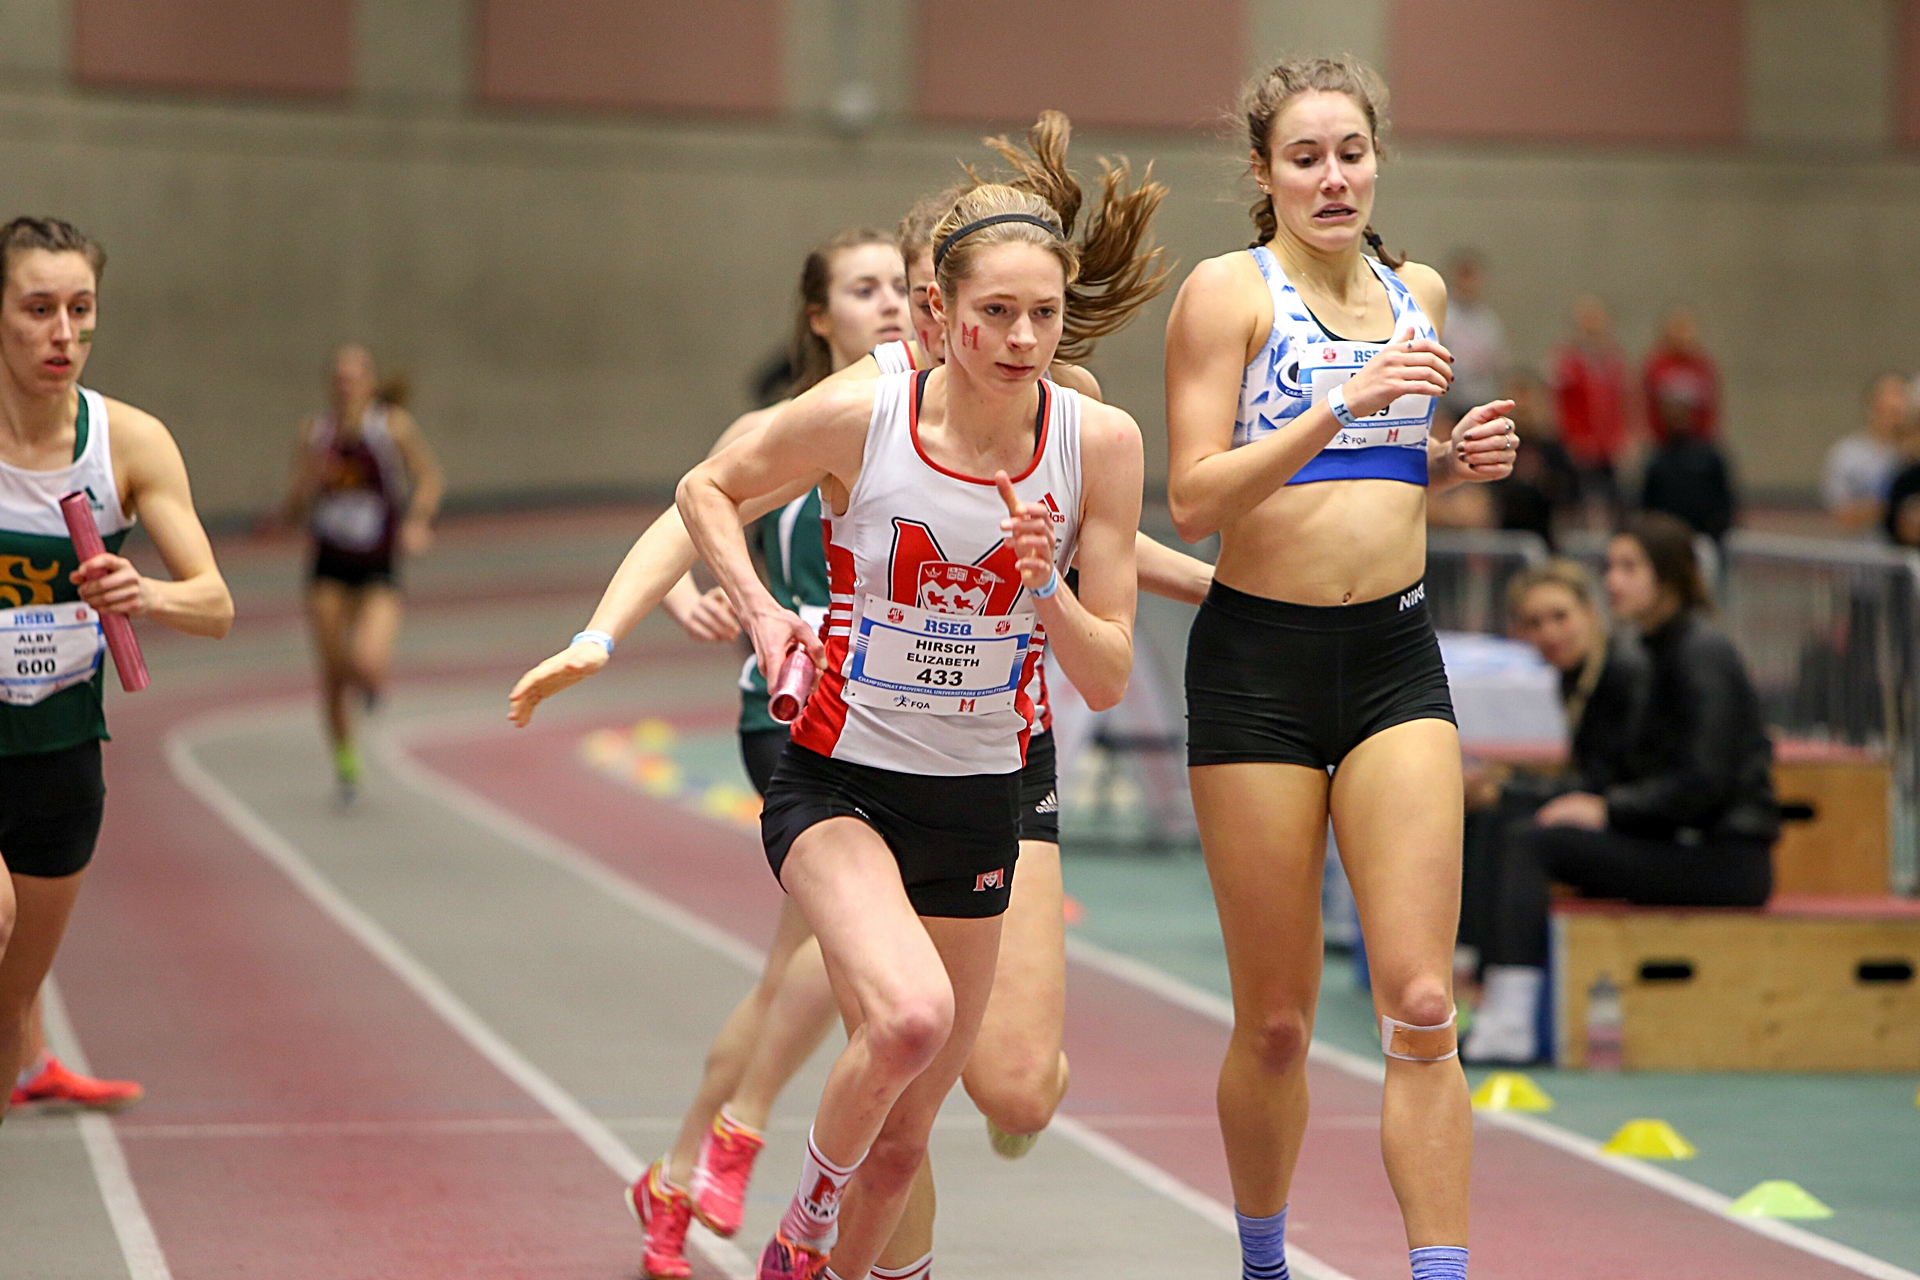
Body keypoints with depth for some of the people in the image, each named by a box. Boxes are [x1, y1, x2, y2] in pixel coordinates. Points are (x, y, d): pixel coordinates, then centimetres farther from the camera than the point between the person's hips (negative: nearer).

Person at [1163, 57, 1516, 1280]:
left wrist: (1455, 460, 5)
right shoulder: (1229, 288, -5)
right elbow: (1193, 499, -14)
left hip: (1396, 659, 4)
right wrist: (1340, 409, -23)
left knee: (1422, 1005, -9)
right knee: (1275, 1023, 5)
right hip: (1260, 662, -4)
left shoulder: (1419, 292, 12)